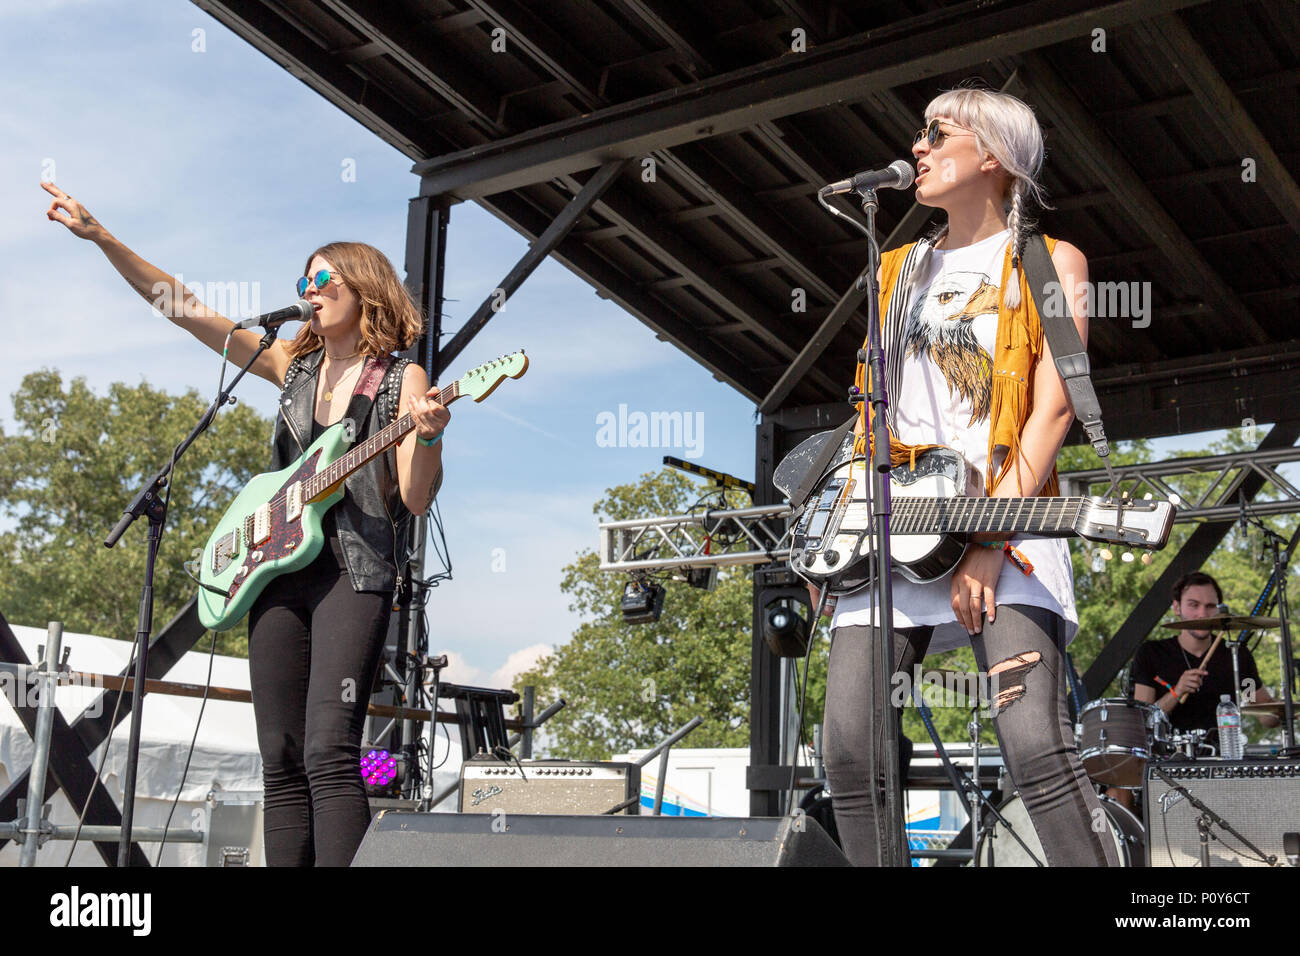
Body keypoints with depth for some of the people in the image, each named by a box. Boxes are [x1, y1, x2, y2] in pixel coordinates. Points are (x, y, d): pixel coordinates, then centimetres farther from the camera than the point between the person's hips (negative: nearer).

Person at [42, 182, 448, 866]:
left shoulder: (403, 378, 1)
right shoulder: (292, 363, 16)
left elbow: (416, 498, -5)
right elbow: (181, 306, 15)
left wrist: (427, 435, -24)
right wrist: (100, 237, 10)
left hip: (354, 574, -5)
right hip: (278, 572, 6)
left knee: (328, 753, -18)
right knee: (281, 761, 2)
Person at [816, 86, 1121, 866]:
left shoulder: (1050, 262, 7)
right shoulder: (898, 269, 22)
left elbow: (1053, 406, -4)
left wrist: (992, 539, -15)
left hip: (1003, 514, -5)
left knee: (1036, 745, -22)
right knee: (849, 754, -6)